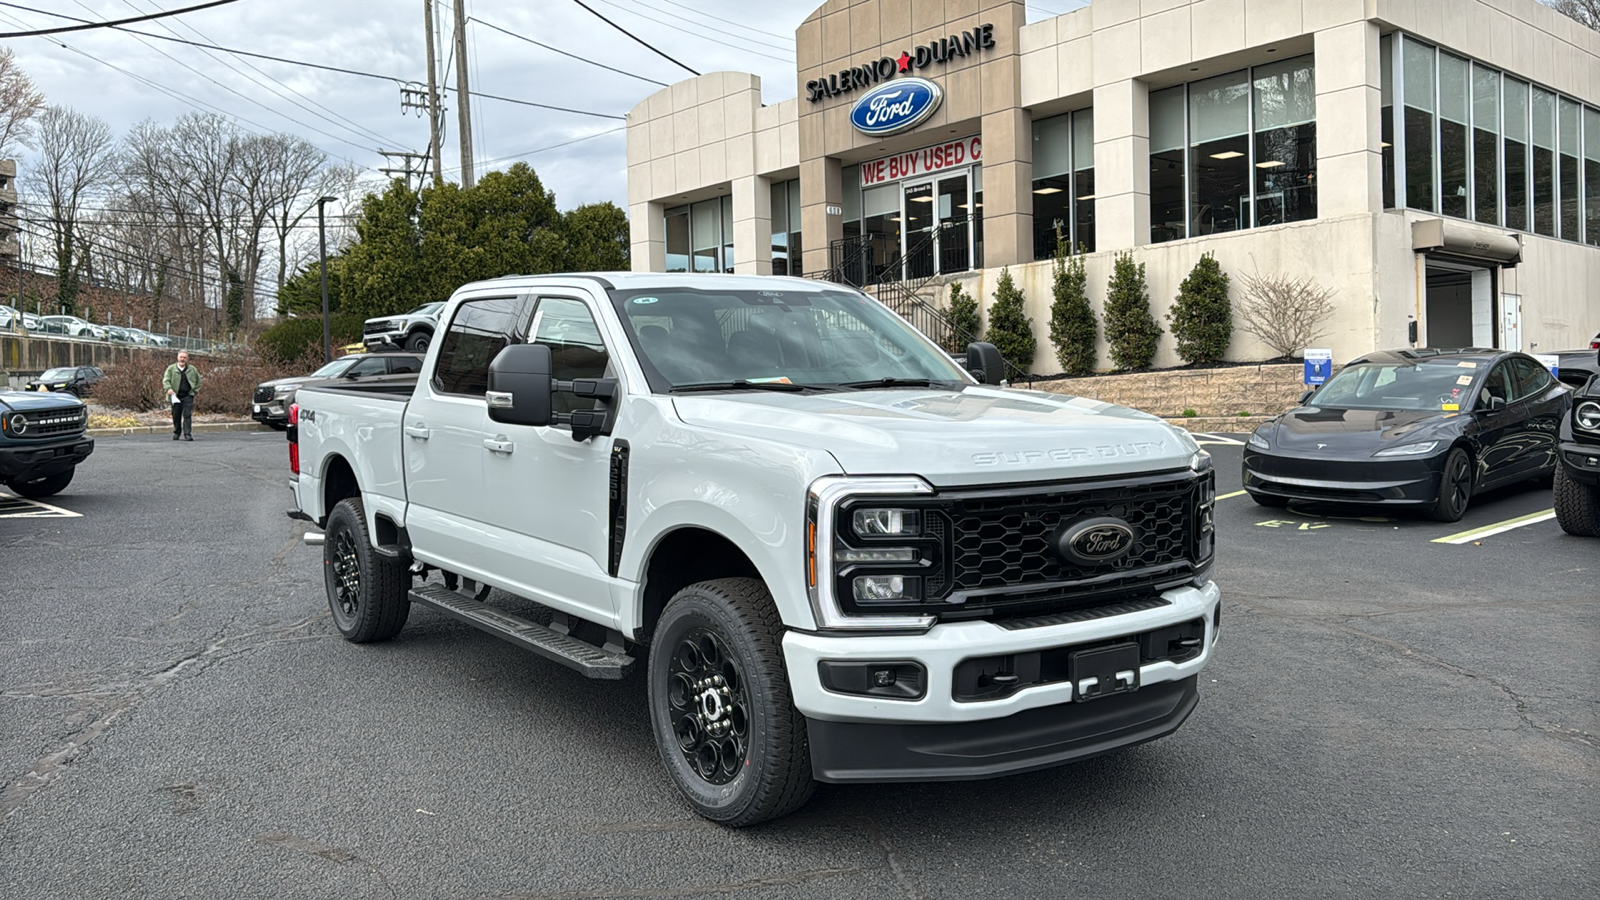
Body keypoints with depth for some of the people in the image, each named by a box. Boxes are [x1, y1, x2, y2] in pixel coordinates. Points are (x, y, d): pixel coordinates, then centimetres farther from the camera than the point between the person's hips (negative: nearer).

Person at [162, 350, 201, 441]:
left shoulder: (192, 369, 10)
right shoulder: (171, 368, 4)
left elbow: (198, 379, 23)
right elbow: (166, 380, -4)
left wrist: (196, 389, 11)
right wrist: (169, 388, -21)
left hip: (188, 395, 0)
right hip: (176, 396, 0)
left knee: (187, 415, -10)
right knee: (176, 416, 7)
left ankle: (187, 434, -11)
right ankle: (176, 433, 24)